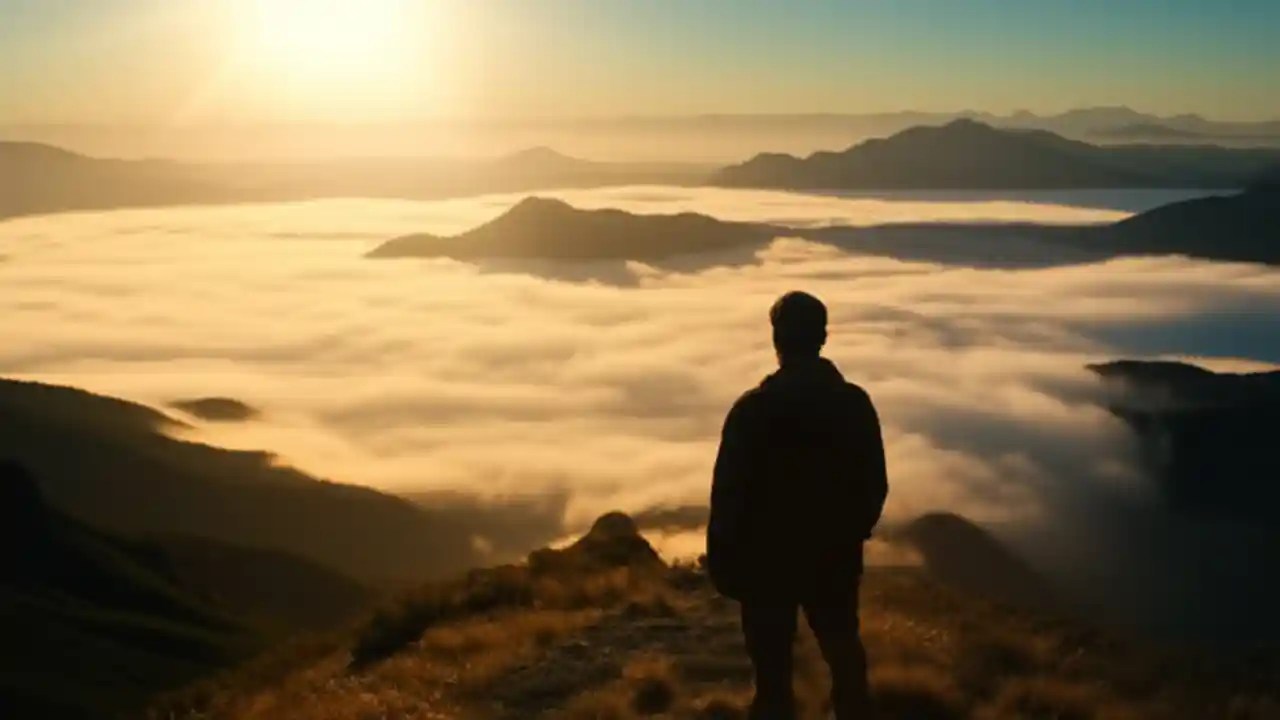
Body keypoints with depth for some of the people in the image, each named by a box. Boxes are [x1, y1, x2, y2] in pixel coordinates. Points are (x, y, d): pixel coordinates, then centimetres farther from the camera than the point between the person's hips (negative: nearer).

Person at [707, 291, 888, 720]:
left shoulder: (753, 409, -17)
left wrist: (723, 562, -3)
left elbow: (729, 493, -14)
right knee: (845, 658, 21)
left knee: (774, 671, 7)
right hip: (835, 558, 3)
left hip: (768, 561, -3)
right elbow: (874, 485, 3)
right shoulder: (855, 404, -6)